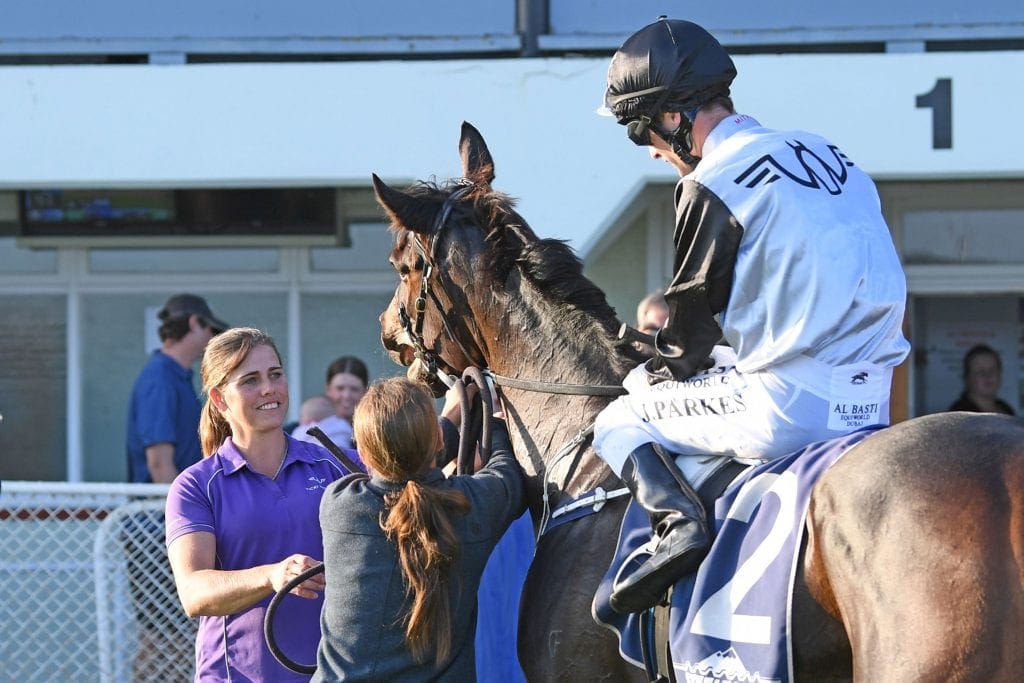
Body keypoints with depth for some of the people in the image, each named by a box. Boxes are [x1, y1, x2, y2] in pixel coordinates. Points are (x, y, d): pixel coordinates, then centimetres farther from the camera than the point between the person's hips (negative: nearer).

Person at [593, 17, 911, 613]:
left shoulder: (713, 184, -9)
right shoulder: (827, 153, 14)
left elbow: (692, 317, -1)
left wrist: (650, 378, 21)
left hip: (792, 403, -8)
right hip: (871, 401, 8)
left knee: (619, 423, 8)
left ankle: (677, 520, -16)